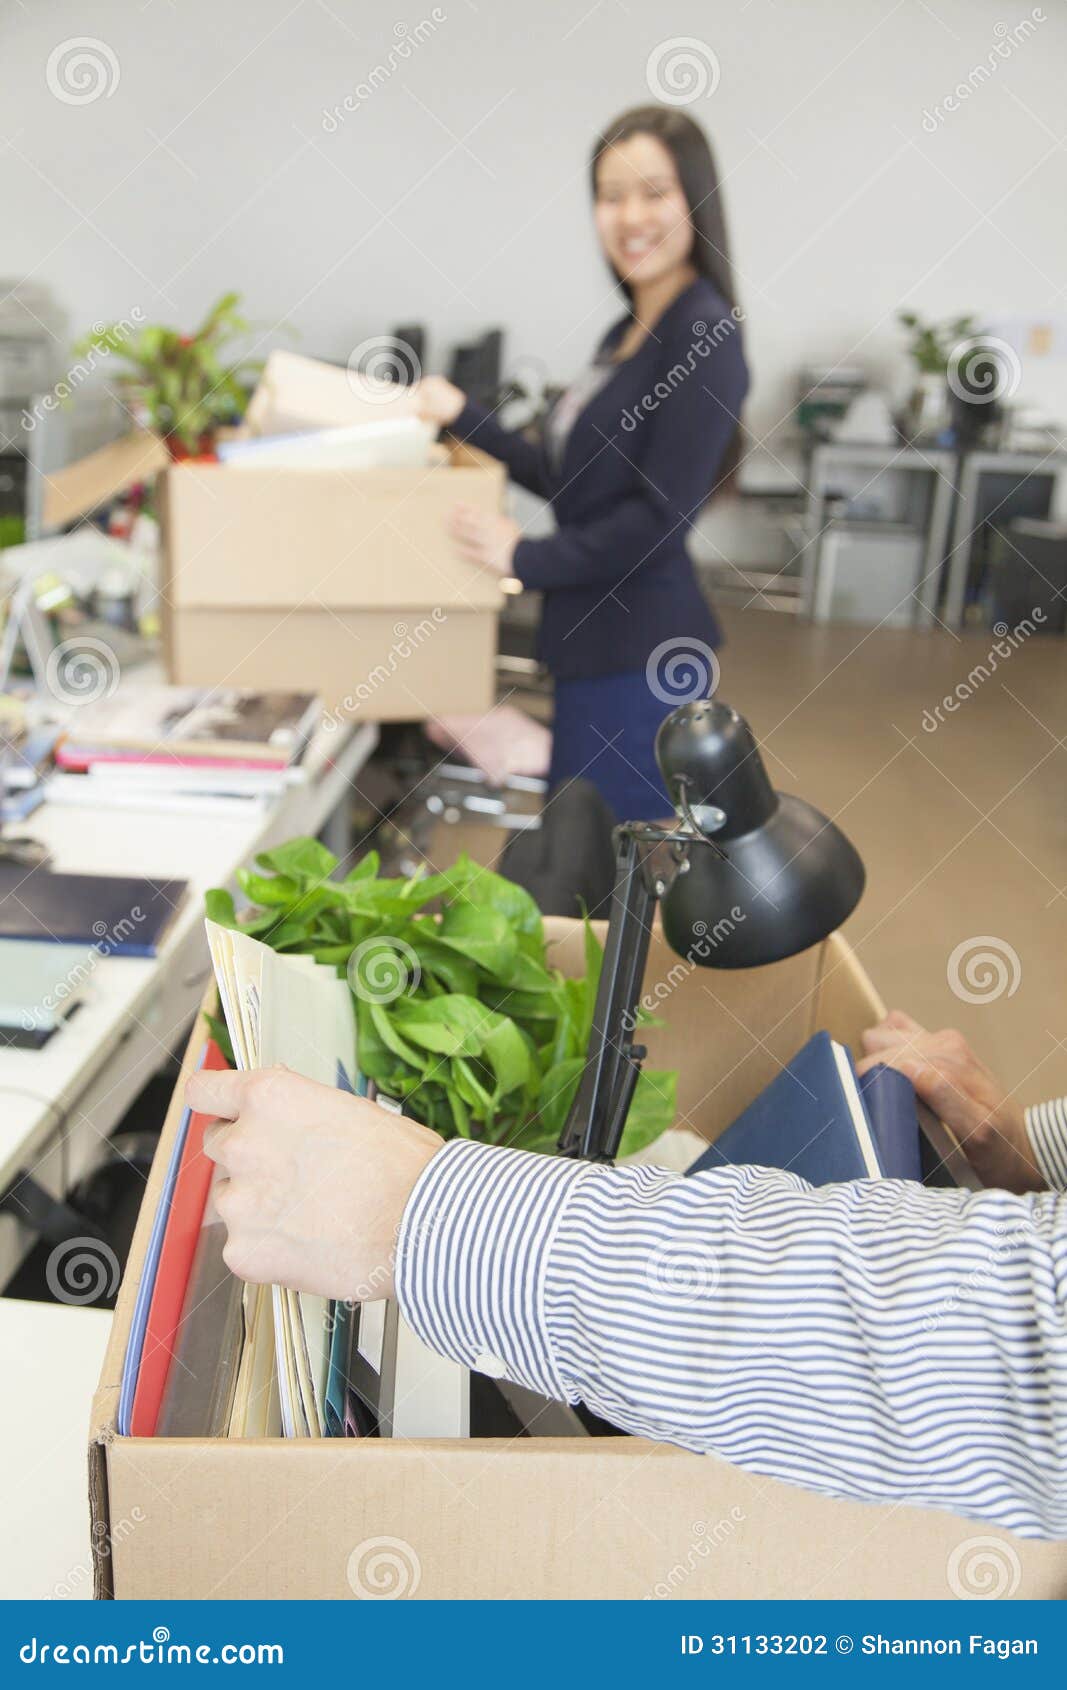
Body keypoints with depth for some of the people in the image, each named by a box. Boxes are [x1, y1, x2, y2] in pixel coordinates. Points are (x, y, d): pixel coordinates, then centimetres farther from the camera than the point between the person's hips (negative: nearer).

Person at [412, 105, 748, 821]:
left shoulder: (705, 333, -13)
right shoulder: (630, 331, 15)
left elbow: (662, 516, -19)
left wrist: (527, 558, -11)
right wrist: (463, 416, 16)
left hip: (641, 659, -9)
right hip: (600, 640, 9)